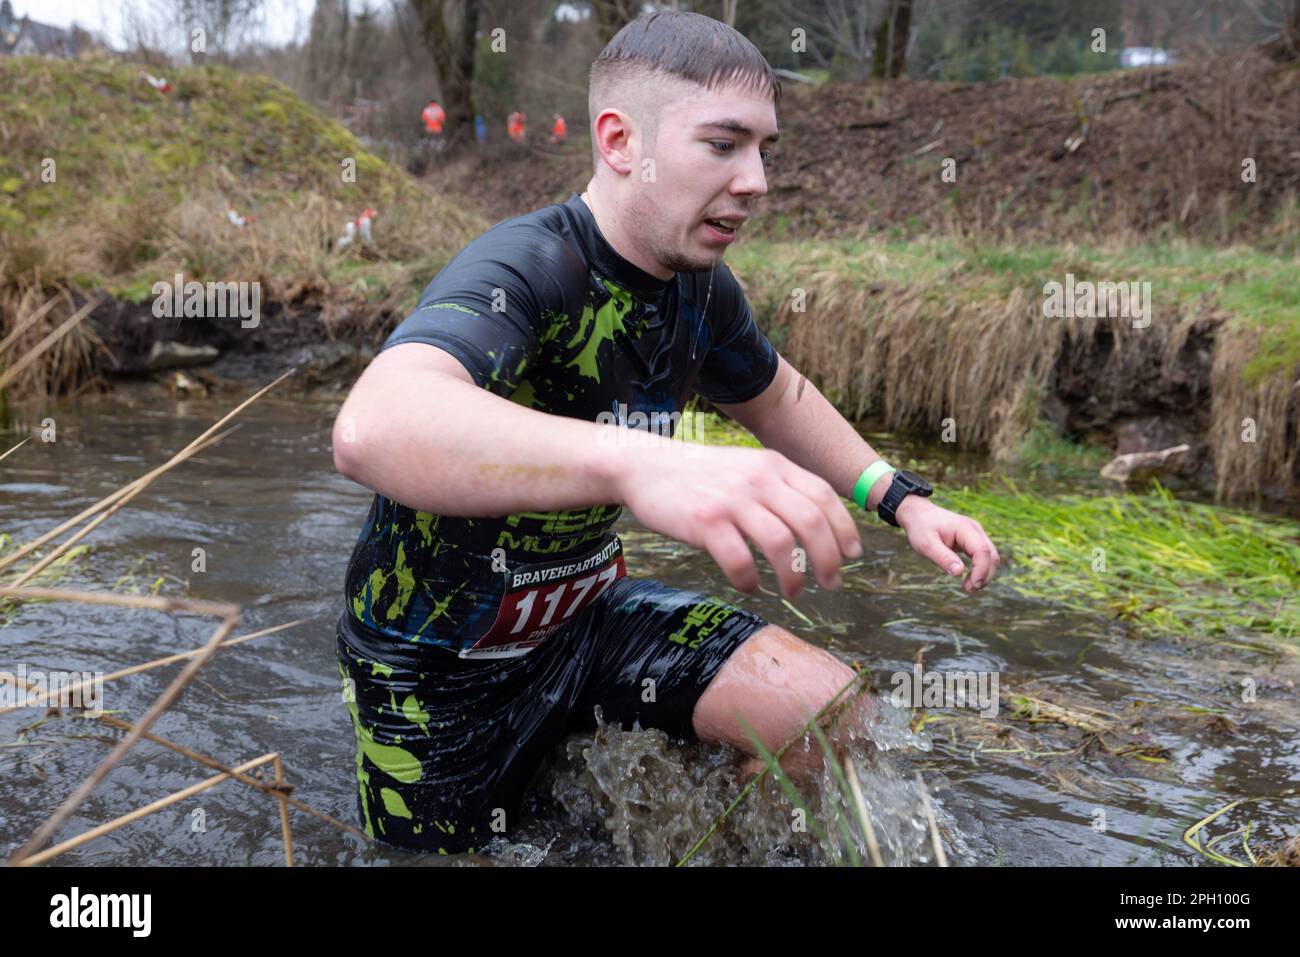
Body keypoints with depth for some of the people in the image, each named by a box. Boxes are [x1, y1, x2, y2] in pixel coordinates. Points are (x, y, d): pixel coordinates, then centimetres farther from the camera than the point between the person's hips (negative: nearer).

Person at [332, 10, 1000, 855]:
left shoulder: (699, 289, -5)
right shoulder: (525, 268, -28)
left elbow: (775, 397, 17)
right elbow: (374, 428, -48)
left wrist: (900, 499, 4)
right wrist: (638, 461, -64)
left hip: (585, 613, 6)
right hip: (441, 671, -5)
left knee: (837, 720, -9)